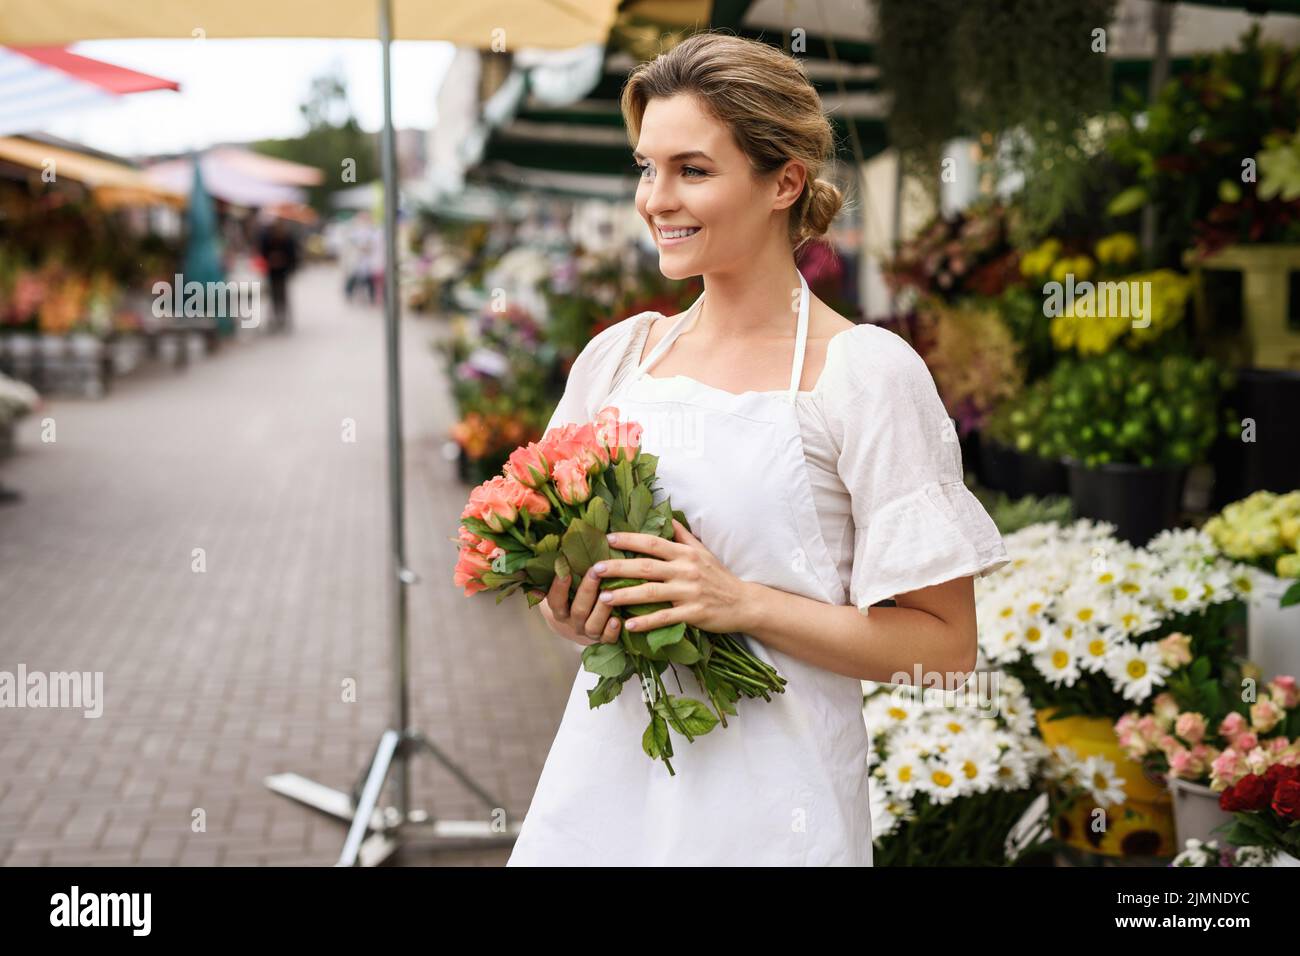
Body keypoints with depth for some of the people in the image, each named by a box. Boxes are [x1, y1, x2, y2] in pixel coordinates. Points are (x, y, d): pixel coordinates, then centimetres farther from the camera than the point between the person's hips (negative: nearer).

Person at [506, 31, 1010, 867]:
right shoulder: (619, 355, 4)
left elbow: (944, 646, -11)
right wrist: (573, 615, -6)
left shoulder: (866, 371, -11)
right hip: (605, 774, 5)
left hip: (763, 804, -4)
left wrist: (743, 603, -20)